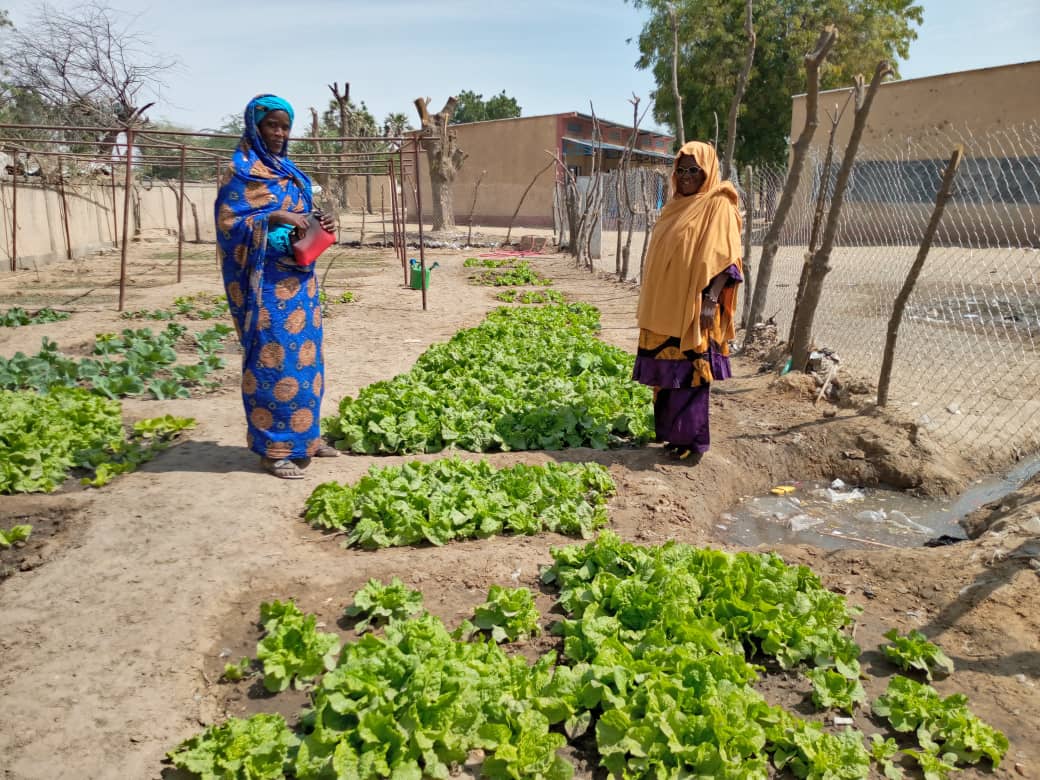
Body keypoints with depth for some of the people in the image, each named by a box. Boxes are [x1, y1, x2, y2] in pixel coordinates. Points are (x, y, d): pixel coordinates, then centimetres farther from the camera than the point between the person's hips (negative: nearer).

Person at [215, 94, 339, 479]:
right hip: (266, 281, -8)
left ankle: (303, 436, 23)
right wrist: (274, 218, -25)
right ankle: (273, 449, 3)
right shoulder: (241, 170, -8)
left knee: (304, 356, 12)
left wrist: (317, 224, 2)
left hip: (297, 277, 8)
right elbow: (228, 224, -14)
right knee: (274, 360, -6)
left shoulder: (287, 169, 16)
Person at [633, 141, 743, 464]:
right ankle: (671, 432, 22)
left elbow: (726, 259, -13)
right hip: (664, 307, 7)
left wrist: (711, 299, -22)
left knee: (689, 374, -3)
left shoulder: (718, 206, -6)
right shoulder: (675, 206, 15)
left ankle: (692, 440, 6)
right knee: (666, 372, 11)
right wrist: (650, 302, 17)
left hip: (693, 308, -7)